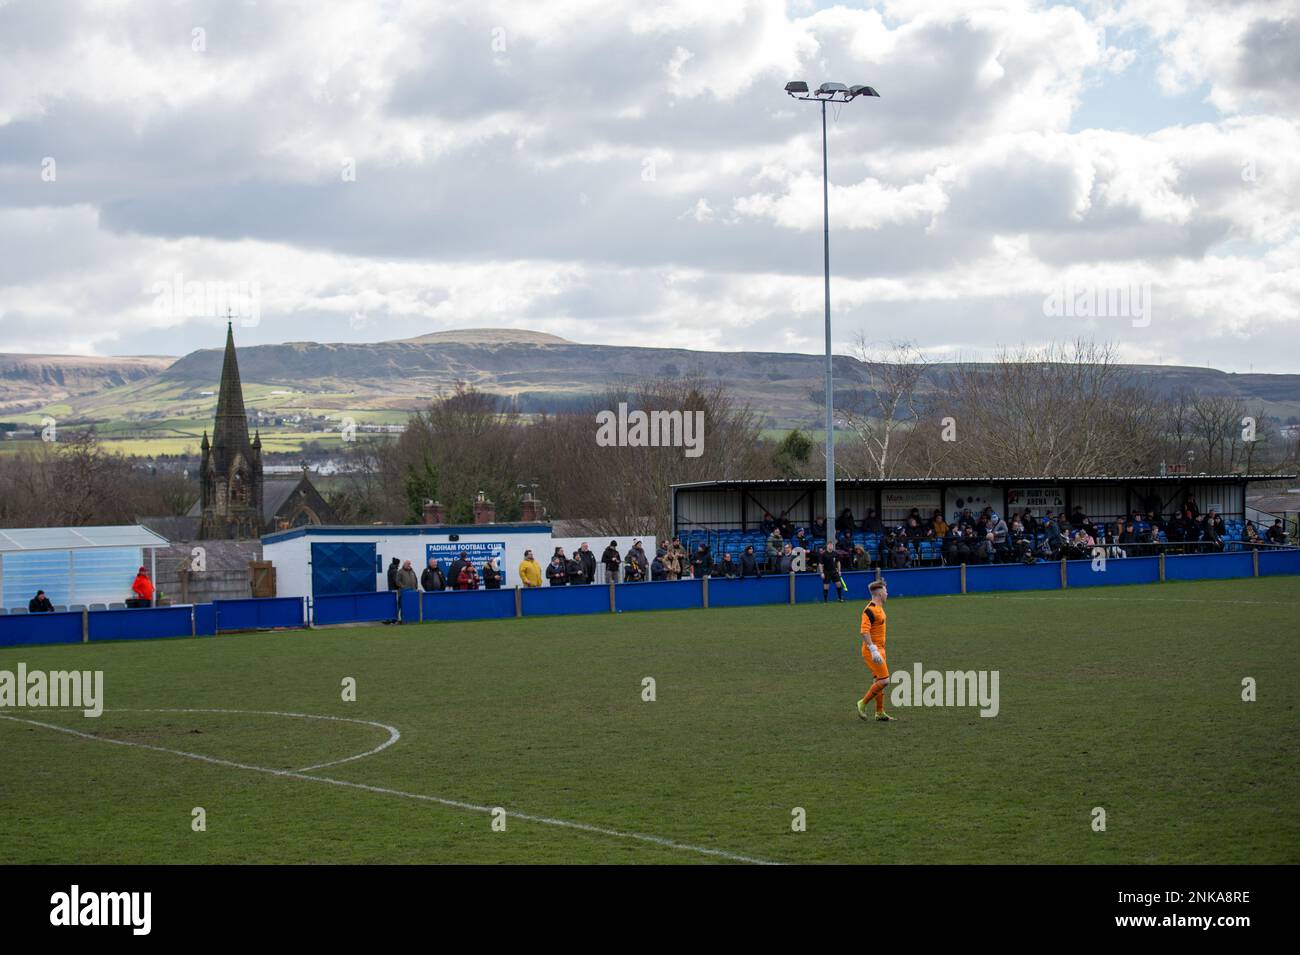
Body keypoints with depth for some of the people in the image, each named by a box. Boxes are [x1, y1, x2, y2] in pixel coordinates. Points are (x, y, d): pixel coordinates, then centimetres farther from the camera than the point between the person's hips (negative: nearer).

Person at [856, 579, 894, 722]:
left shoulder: (878, 608, 13)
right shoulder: (870, 610, -18)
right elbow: (864, 631, -26)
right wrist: (873, 650, -29)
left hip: (878, 649, 10)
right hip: (872, 650, -10)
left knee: (879, 681, 11)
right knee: (884, 680, -11)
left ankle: (880, 713, 16)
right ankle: (863, 704, -2)